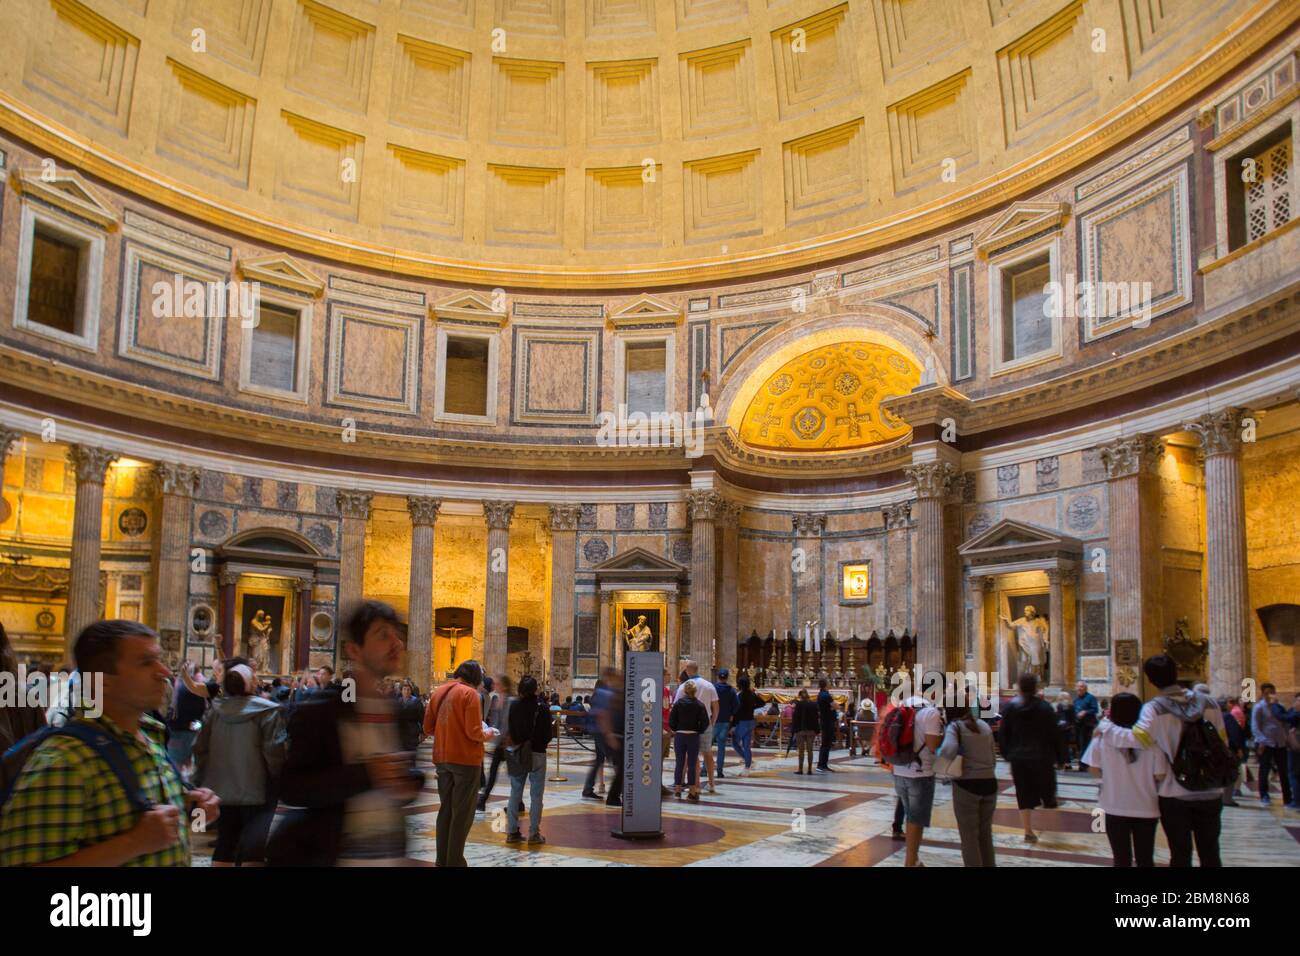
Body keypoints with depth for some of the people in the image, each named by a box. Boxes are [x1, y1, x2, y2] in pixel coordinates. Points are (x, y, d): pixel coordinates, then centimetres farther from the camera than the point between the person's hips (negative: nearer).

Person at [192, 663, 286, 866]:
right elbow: (274, 750, -19)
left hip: (223, 789, 5)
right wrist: (280, 781, -6)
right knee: (254, 846, 1)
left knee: (225, 843, 15)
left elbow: (200, 747, 5)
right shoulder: (266, 711, -14)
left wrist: (204, 778, 18)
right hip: (256, 790, -5)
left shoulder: (216, 709, 1)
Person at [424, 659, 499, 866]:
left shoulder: (438, 692, 8)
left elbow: (428, 729, 10)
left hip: (442, 759, 6)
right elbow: (473, 732, -17)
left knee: (445, 810, 16)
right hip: (466, 759, -6)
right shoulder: (470, 693, -12)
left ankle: (442, 859, 22)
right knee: (462, 814, 3)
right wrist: (488, 734, 2)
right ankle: (455, 861, 5)